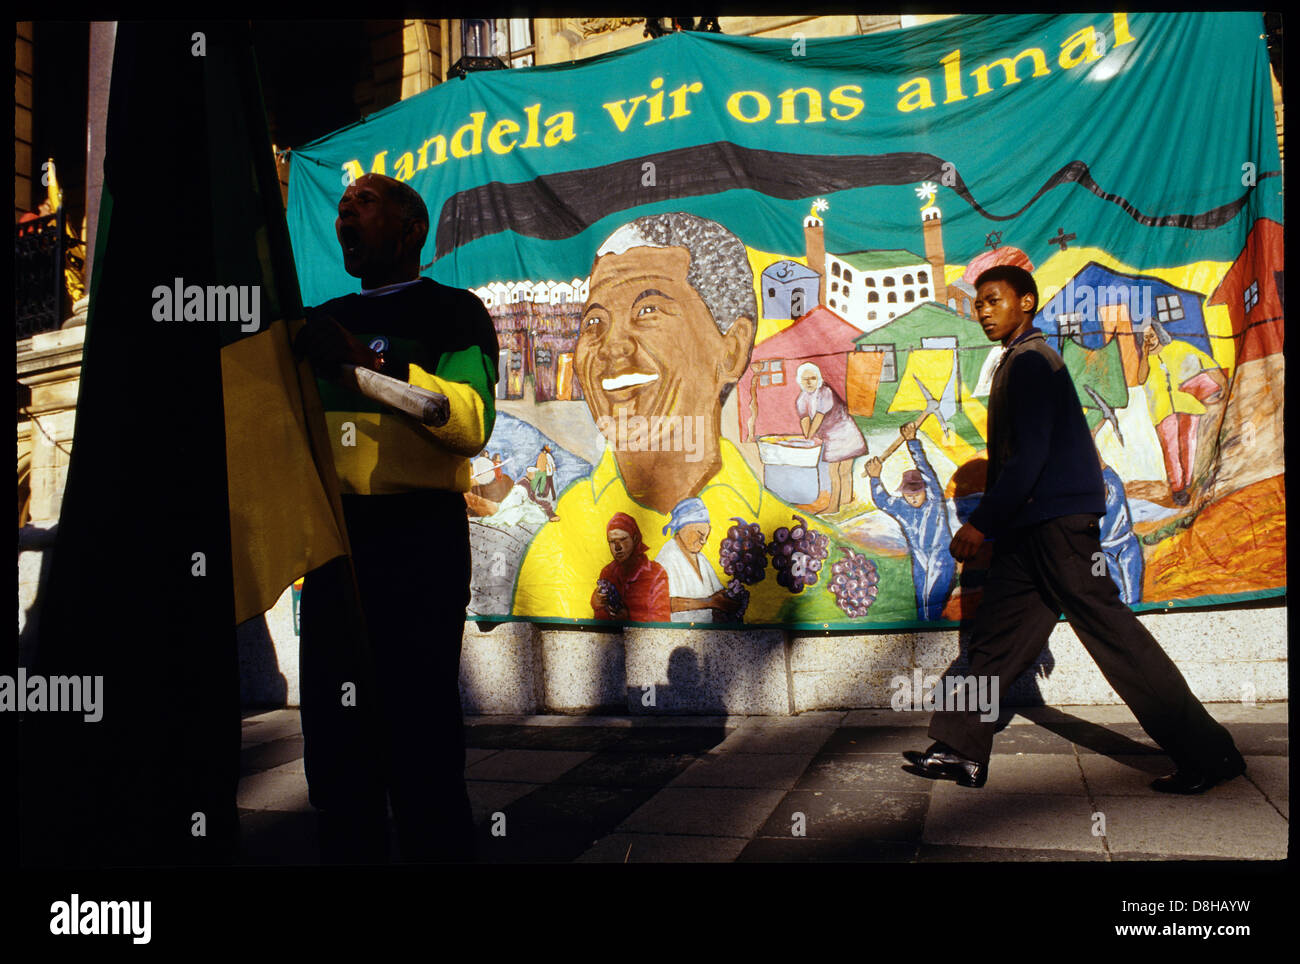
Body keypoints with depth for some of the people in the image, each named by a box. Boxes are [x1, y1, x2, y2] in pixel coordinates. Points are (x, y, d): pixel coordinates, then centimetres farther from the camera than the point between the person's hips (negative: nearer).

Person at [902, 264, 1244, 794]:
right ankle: (961, 750, 14)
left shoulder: (1031, 361, -11)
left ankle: (1206, 752, 2)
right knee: (996, 632, 9)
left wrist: (980, 523, -18)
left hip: (1057, 521, -10)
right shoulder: (1018, 362, 20)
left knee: (1108, 628, -7)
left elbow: (1030, 454, -19)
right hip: (1029, 526, 10)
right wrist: (990, 523, 20)